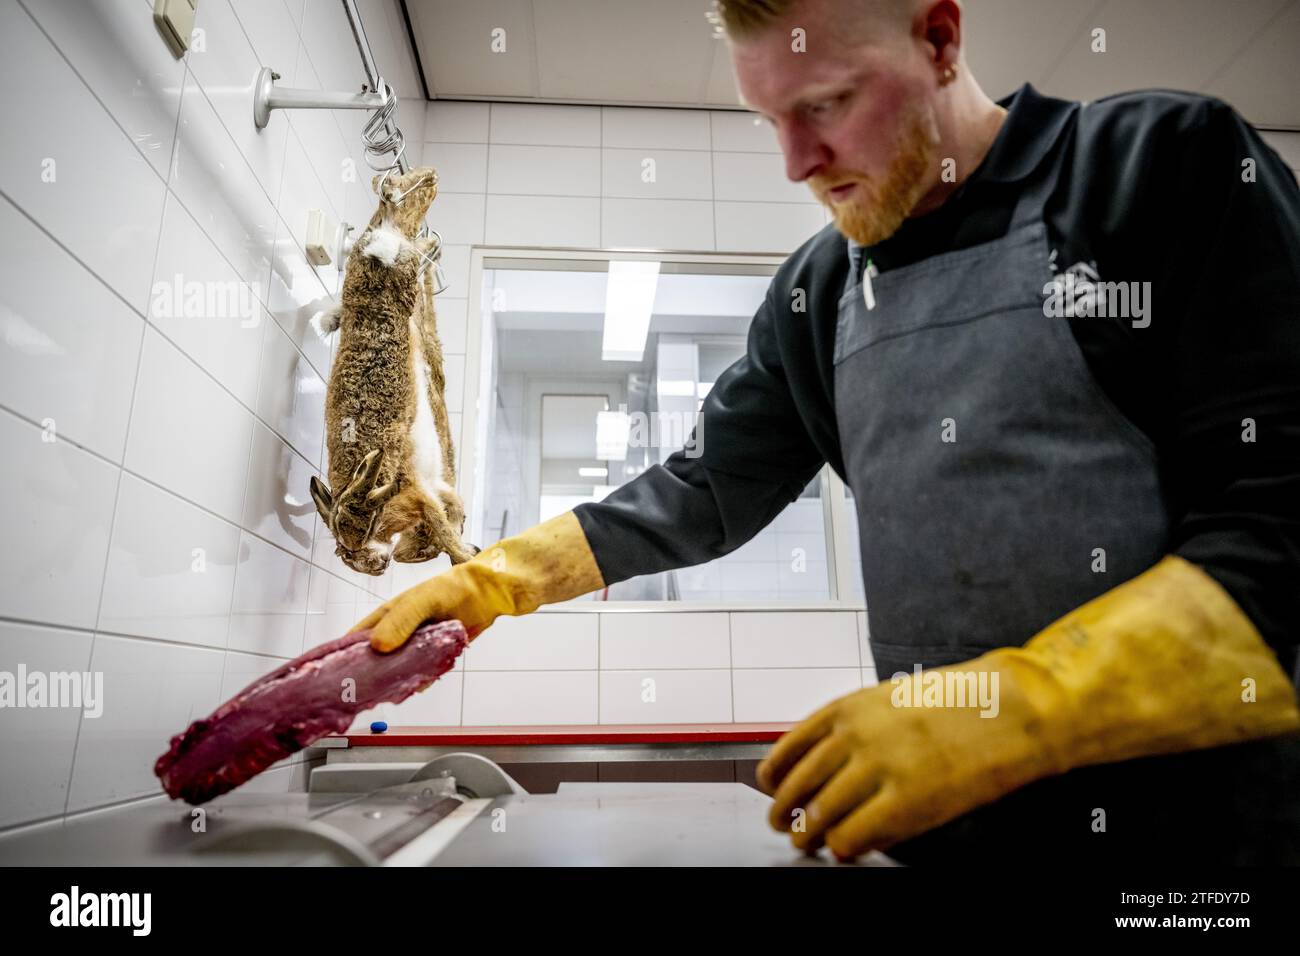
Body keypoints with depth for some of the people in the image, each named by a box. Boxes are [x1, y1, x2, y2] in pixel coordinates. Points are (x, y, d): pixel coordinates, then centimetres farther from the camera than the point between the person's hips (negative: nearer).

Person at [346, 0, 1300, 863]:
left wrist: (1012, 704, -24)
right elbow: (706, 492, 7)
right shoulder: (817, 290, 5)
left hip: (1200, 811, -3)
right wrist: (489, 583, 0)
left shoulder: (1168, 162, -8)